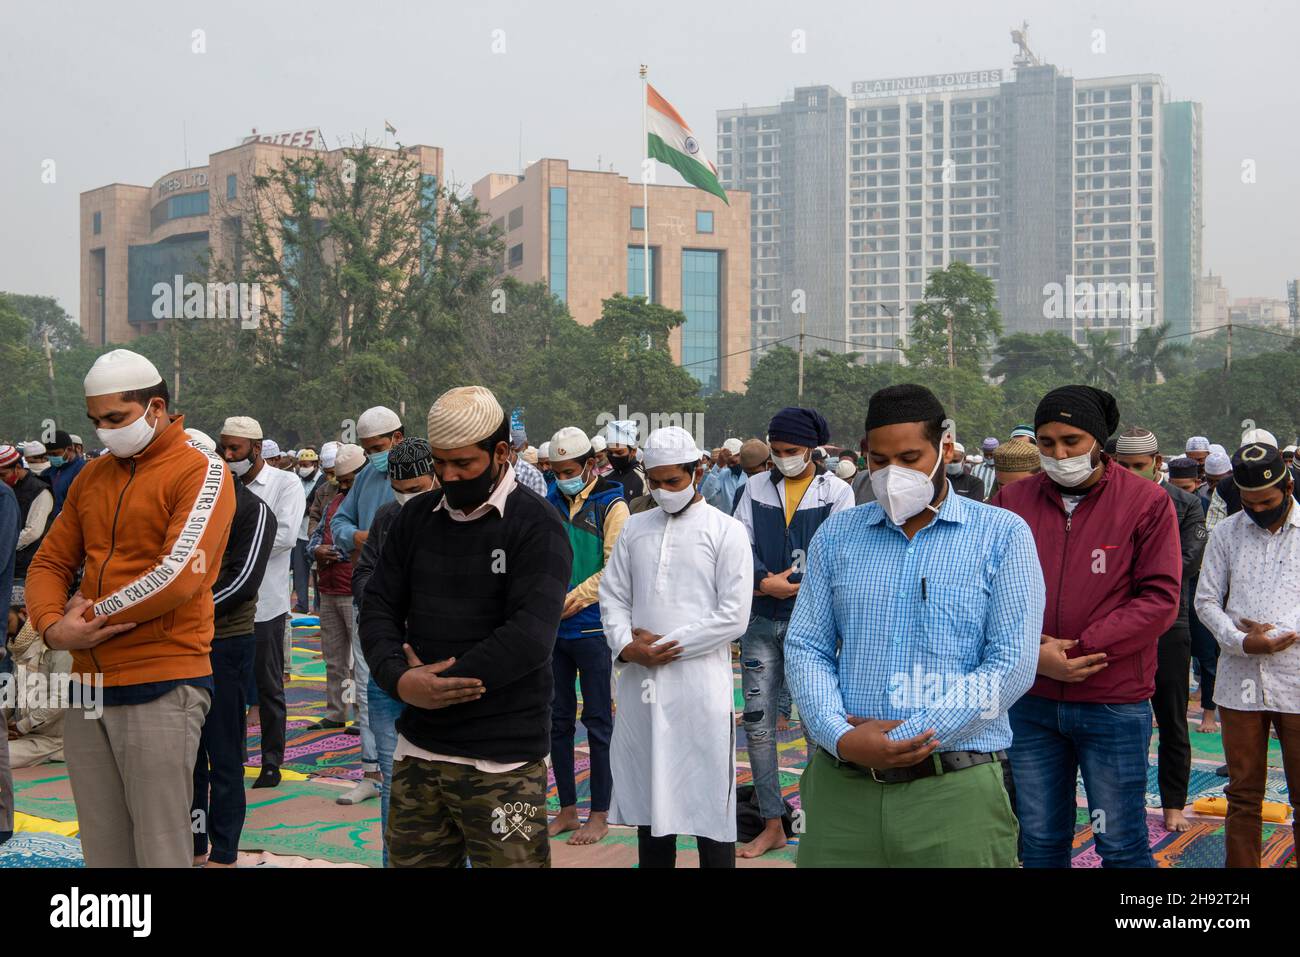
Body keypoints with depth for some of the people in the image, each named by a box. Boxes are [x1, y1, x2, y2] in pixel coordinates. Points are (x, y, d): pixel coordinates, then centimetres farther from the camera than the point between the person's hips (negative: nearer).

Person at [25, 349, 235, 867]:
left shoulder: (200, 472, -6)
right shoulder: (92, 477, 16)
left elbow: (177, 576, -17)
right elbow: (49, 563, 16)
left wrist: (88, 617, -9)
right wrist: (54, 627, -5)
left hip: (161, 686, -6)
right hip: (88, 684, 7)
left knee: (159, 851, -3)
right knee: (102, 849, 11)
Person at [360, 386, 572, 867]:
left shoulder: (535, 525, -7)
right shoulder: (414, 521, 11)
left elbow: (530, 635, -18)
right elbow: (379, 609, 8)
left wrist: (436, 683, -15)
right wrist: (399, 679, -12)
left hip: (502, 761, -5)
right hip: (419, 750, 5)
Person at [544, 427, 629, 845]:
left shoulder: (611, 506, -5)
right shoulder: (550, 504, 10)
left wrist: (571, 602, -16)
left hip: (592, 628, -5)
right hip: (553, 629, 5)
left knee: (597, 721, 2)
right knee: (558, 719, 11)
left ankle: (599, 815, 11)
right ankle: (567, 810, 22)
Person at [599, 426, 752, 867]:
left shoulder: (726, 531, -2)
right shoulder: (635, 528, 12)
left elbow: (733, 616, -8)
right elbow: (613, 595, 10)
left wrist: (668, 645, -10)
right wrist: (626, 646, -8)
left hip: (699, 681, -4)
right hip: (640, 681, 4)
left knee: (708, 800, 1)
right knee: (649, 796, 12)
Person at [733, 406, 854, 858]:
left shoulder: (836, 491, 1)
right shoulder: (756, 489, 11)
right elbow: (739, 545, 3)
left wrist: (782, 583, -11)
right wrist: (766, 581, -14)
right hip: (762, 621, 4)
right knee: (757, 722, 5)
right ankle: (772, 825, 15)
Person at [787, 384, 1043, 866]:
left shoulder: (1002, 535, 0)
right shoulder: (836, 534, 9)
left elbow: (1013, 664, -8)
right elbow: (805, 648, 6)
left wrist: (910, 736, -13)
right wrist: (841, 737, -12)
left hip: (955, 790, -2)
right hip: (841, 788, 3)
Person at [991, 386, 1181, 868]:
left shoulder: (1147, 501, -3)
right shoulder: (1012, 500, 4)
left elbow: (1160, 598, -8)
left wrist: (1077, 647, -14)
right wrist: (1033, 656, -13)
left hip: (1115, 702, -3)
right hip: (1031, 700, 3)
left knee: (1121, 844, 5)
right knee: (1039, 840, 13)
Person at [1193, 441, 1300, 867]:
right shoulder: (1226, 533, 8)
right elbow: (1206, 599, 7)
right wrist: (1240, 641, -9)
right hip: (1240, 679, 2)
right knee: (1243, 792, 10)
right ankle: (1241, 865, 17)